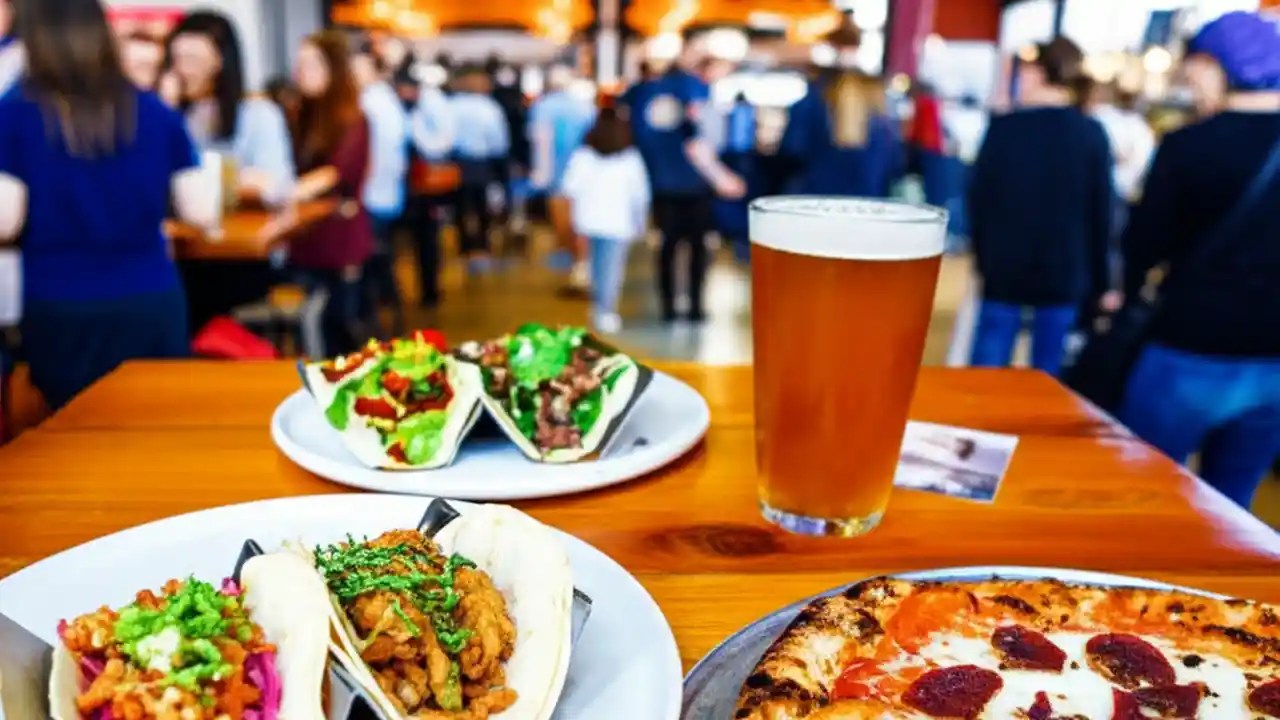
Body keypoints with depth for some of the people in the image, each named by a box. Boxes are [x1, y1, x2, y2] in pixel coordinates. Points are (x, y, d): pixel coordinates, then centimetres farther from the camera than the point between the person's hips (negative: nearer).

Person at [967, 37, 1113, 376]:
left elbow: (978, 199, -1)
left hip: (1005, 269, -1)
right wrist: (1099, 281, 10)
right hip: (1064, 272, 1)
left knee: (987, 373, 4)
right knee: (1046, 376, 9)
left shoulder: (1004, 127, -5)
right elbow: (1100, 211, 2)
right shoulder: (1092, 134, 0)